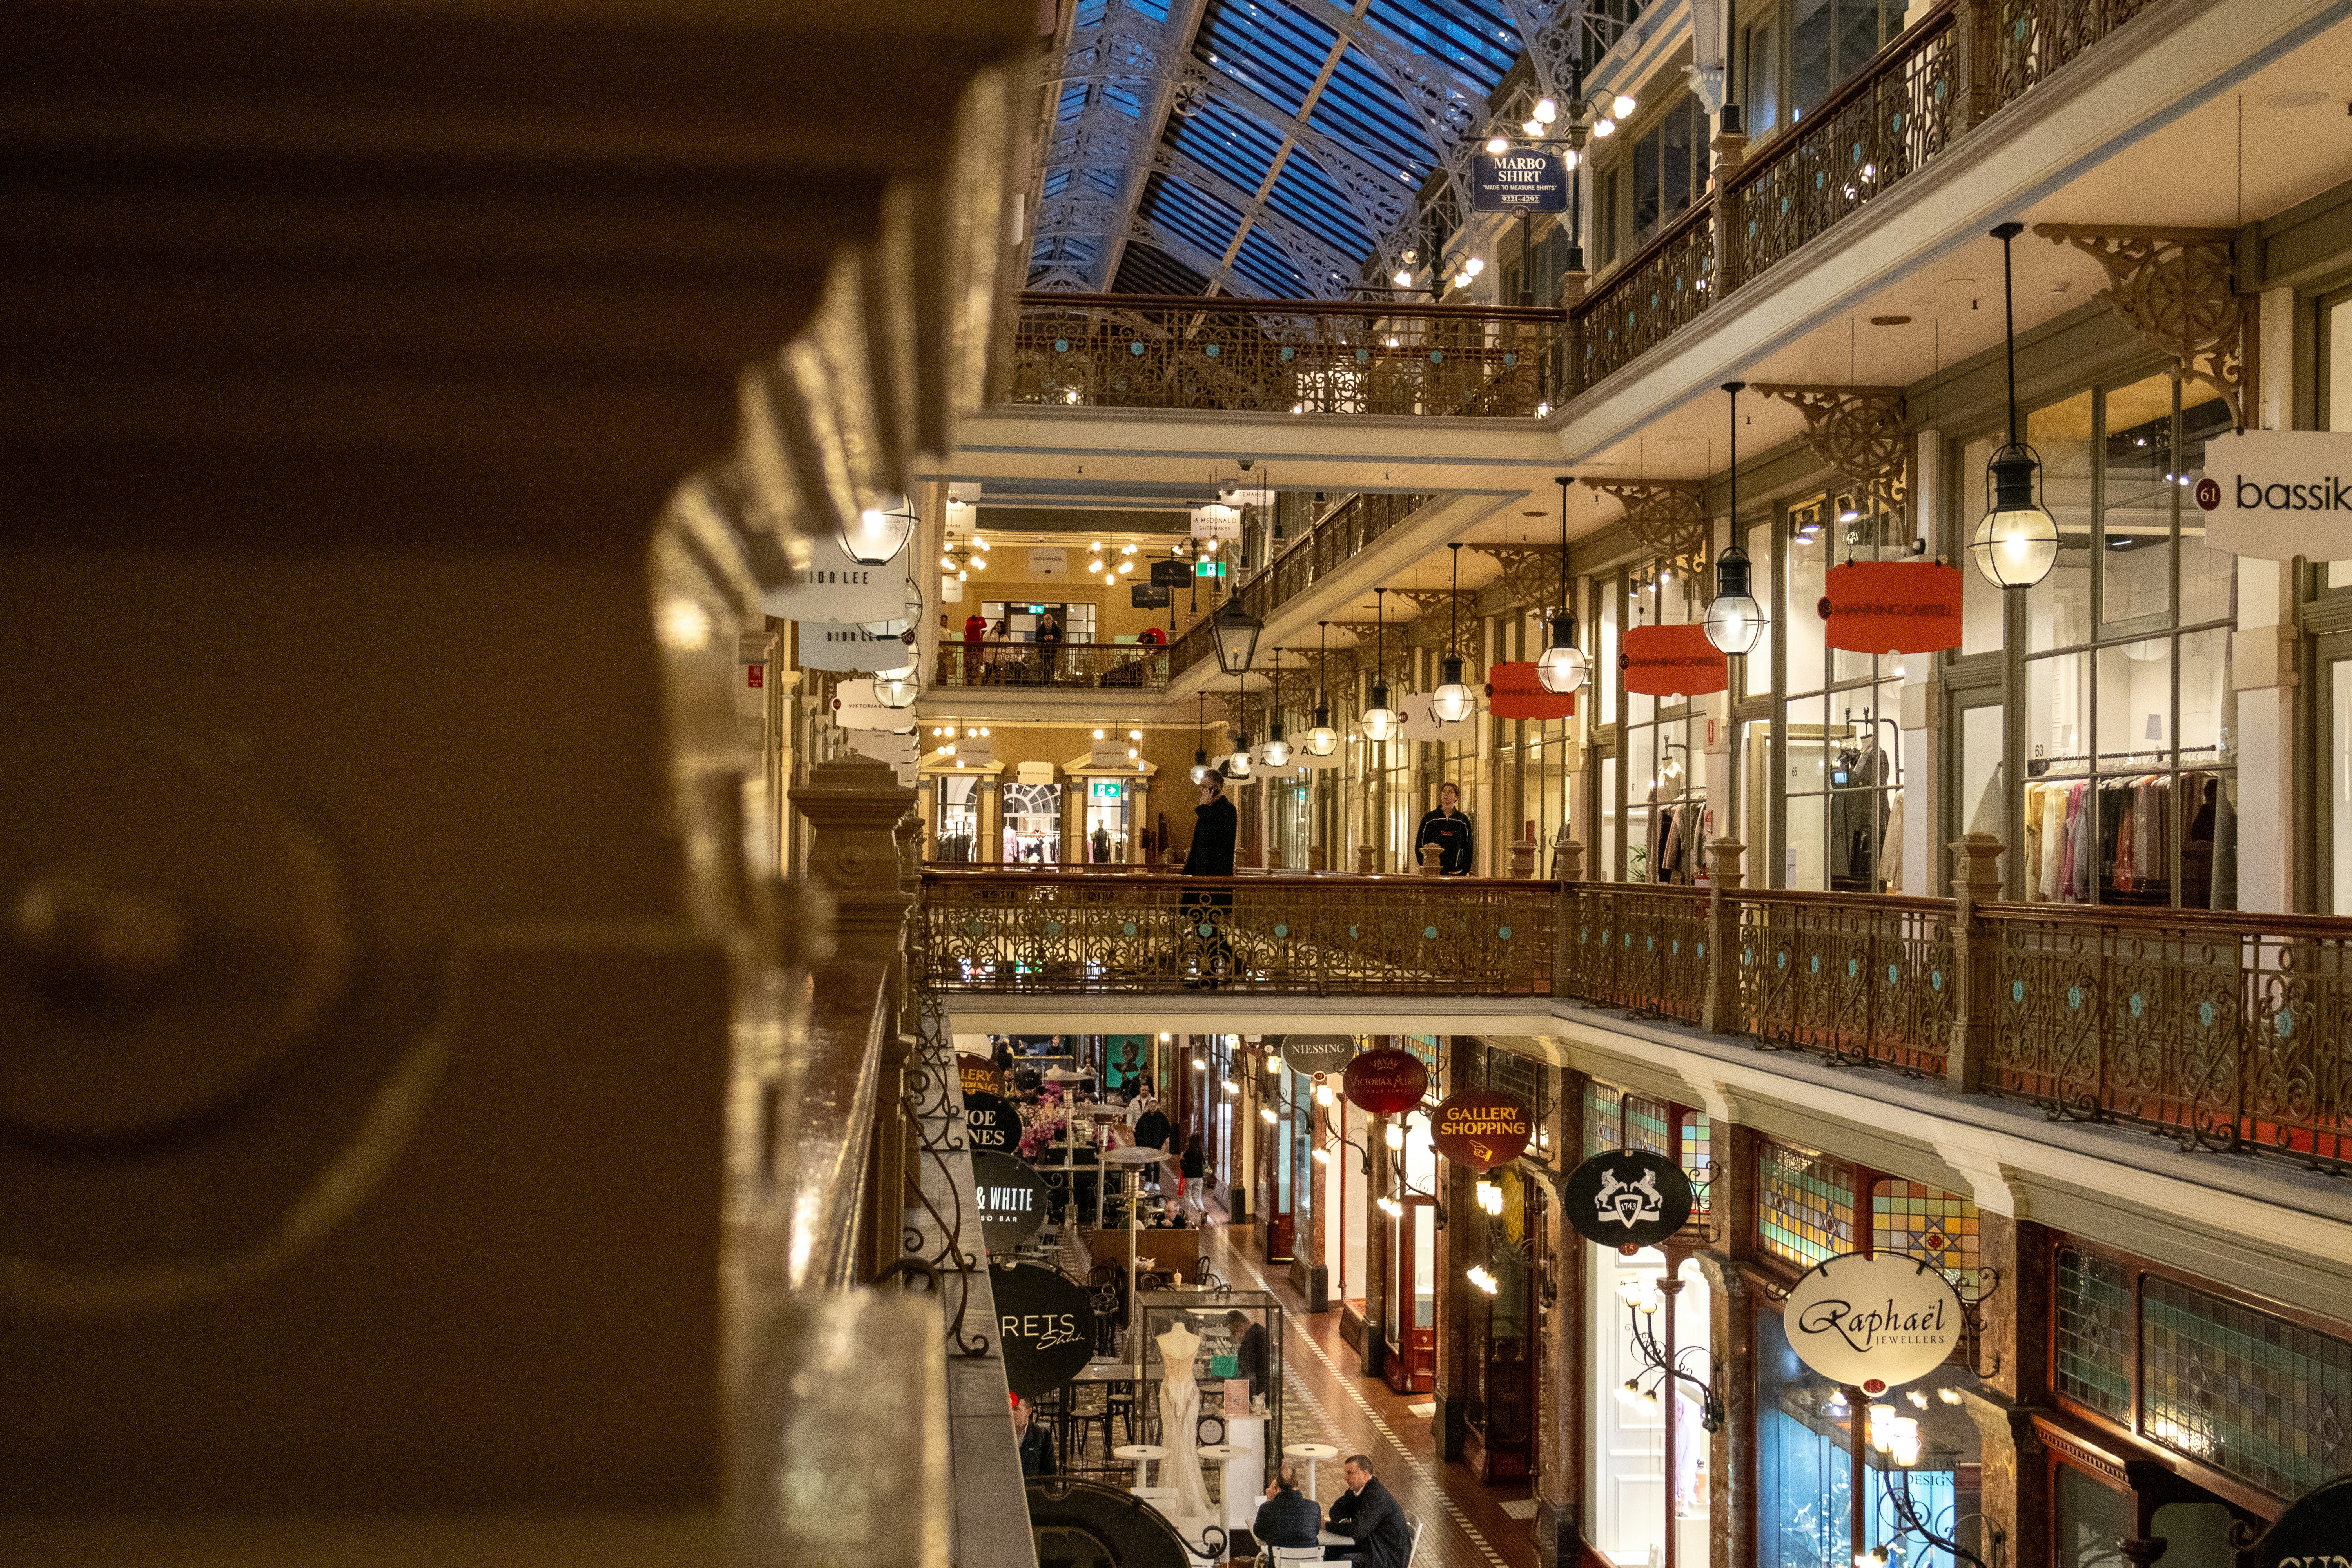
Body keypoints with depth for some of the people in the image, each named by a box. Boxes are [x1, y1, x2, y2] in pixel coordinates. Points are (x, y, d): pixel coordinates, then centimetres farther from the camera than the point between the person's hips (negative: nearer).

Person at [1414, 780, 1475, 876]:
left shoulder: (1463, 820, 12)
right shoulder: (1429, 818, 9)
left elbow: (1468, 847, 12)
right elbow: (1419, 845, 9)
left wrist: (1465, 871, 0)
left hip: (1457, 872, 1)